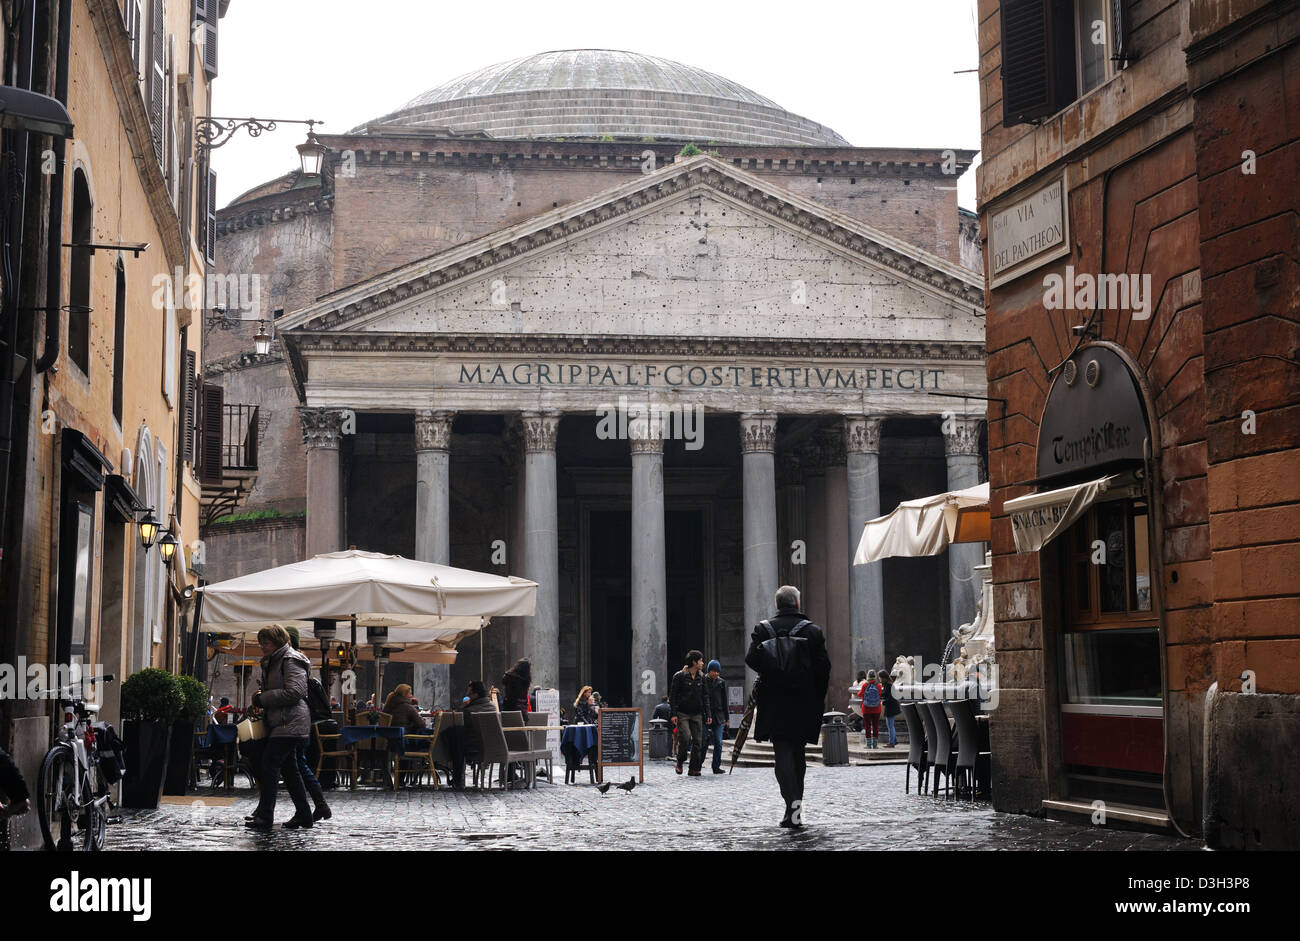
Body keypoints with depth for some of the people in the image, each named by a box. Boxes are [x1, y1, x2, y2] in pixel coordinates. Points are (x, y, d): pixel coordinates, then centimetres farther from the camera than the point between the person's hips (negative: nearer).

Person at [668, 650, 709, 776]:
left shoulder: (701, 677, 11)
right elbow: (672, 695, -3)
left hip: (697, 714, 5)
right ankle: (680, 762, 6)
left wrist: (707, 714, 8)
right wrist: (674, 713, -10)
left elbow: (705, 696, 15)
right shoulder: (679, 676, -4)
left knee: (698, 741, -1)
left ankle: (694, 768, 5)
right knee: (685, 738, -17)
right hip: (682, 714, -5)